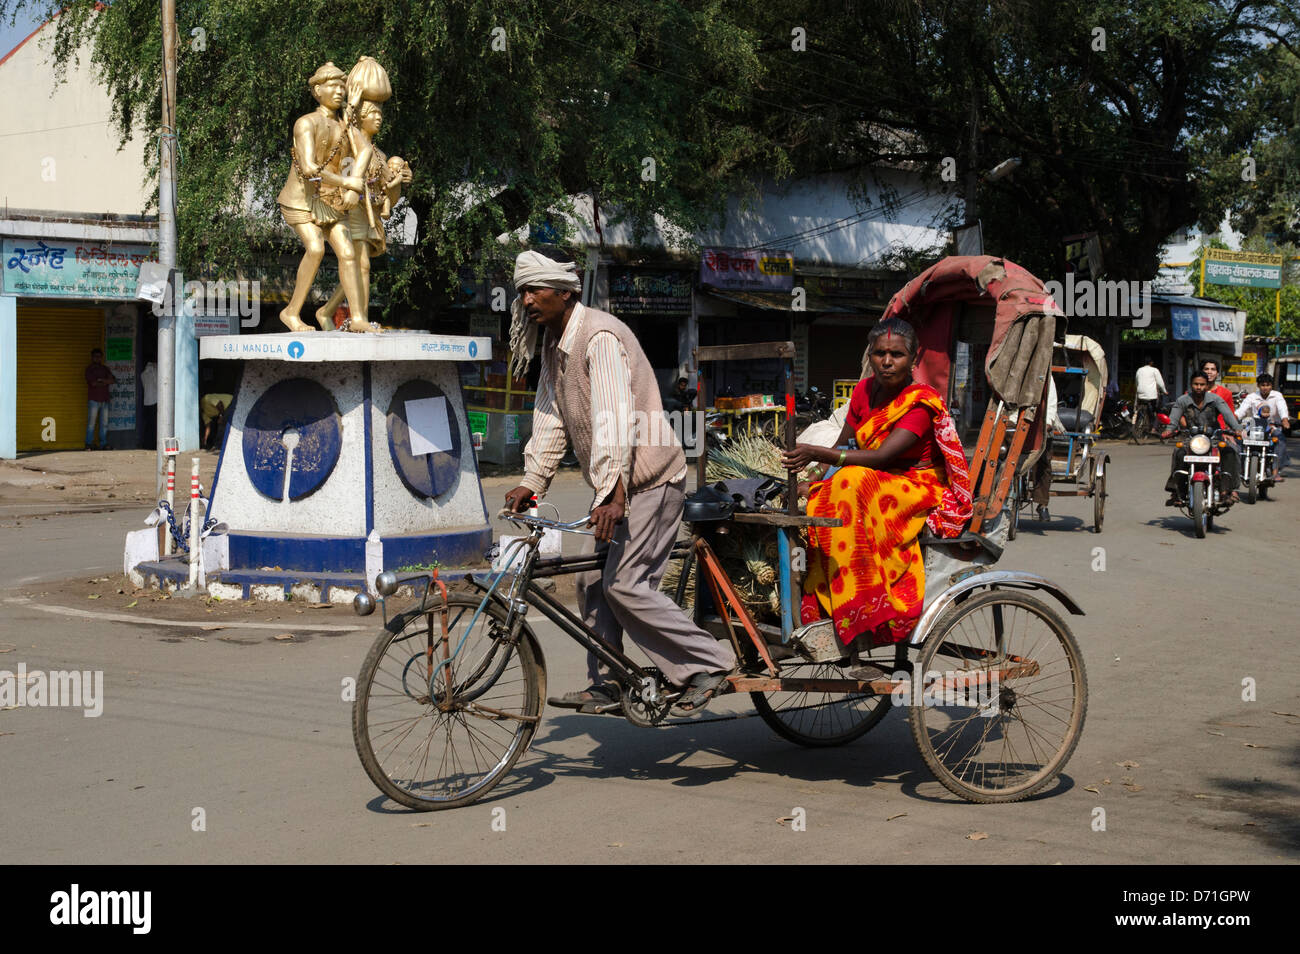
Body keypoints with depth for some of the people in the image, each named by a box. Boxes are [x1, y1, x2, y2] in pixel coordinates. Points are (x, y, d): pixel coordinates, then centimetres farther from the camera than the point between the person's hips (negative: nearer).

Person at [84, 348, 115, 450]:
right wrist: (107, 382, -2)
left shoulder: (105, 368, 18)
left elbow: (114, 380, 6)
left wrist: (102, 380, -10)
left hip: (105, 400, 5)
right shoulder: (89, 369, 3)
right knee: (91, 423, -6)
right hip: (93, 400, -5)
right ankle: (89, 445, -3)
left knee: (104, 424, 2)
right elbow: (93, 383, -10)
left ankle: (103, 444, 5)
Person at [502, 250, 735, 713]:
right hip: (615, 484, 10)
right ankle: (606, 687, 18)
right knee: (592, 580, 9)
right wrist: (532, 482, 5)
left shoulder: (599, 335, -20)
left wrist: (612, 494, -35)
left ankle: (710, 662, -5)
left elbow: (615, 418, -28)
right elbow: (550, 419, 15)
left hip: (649, 479, -10)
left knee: (624, 584, -14)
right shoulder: (554, 345, 11)